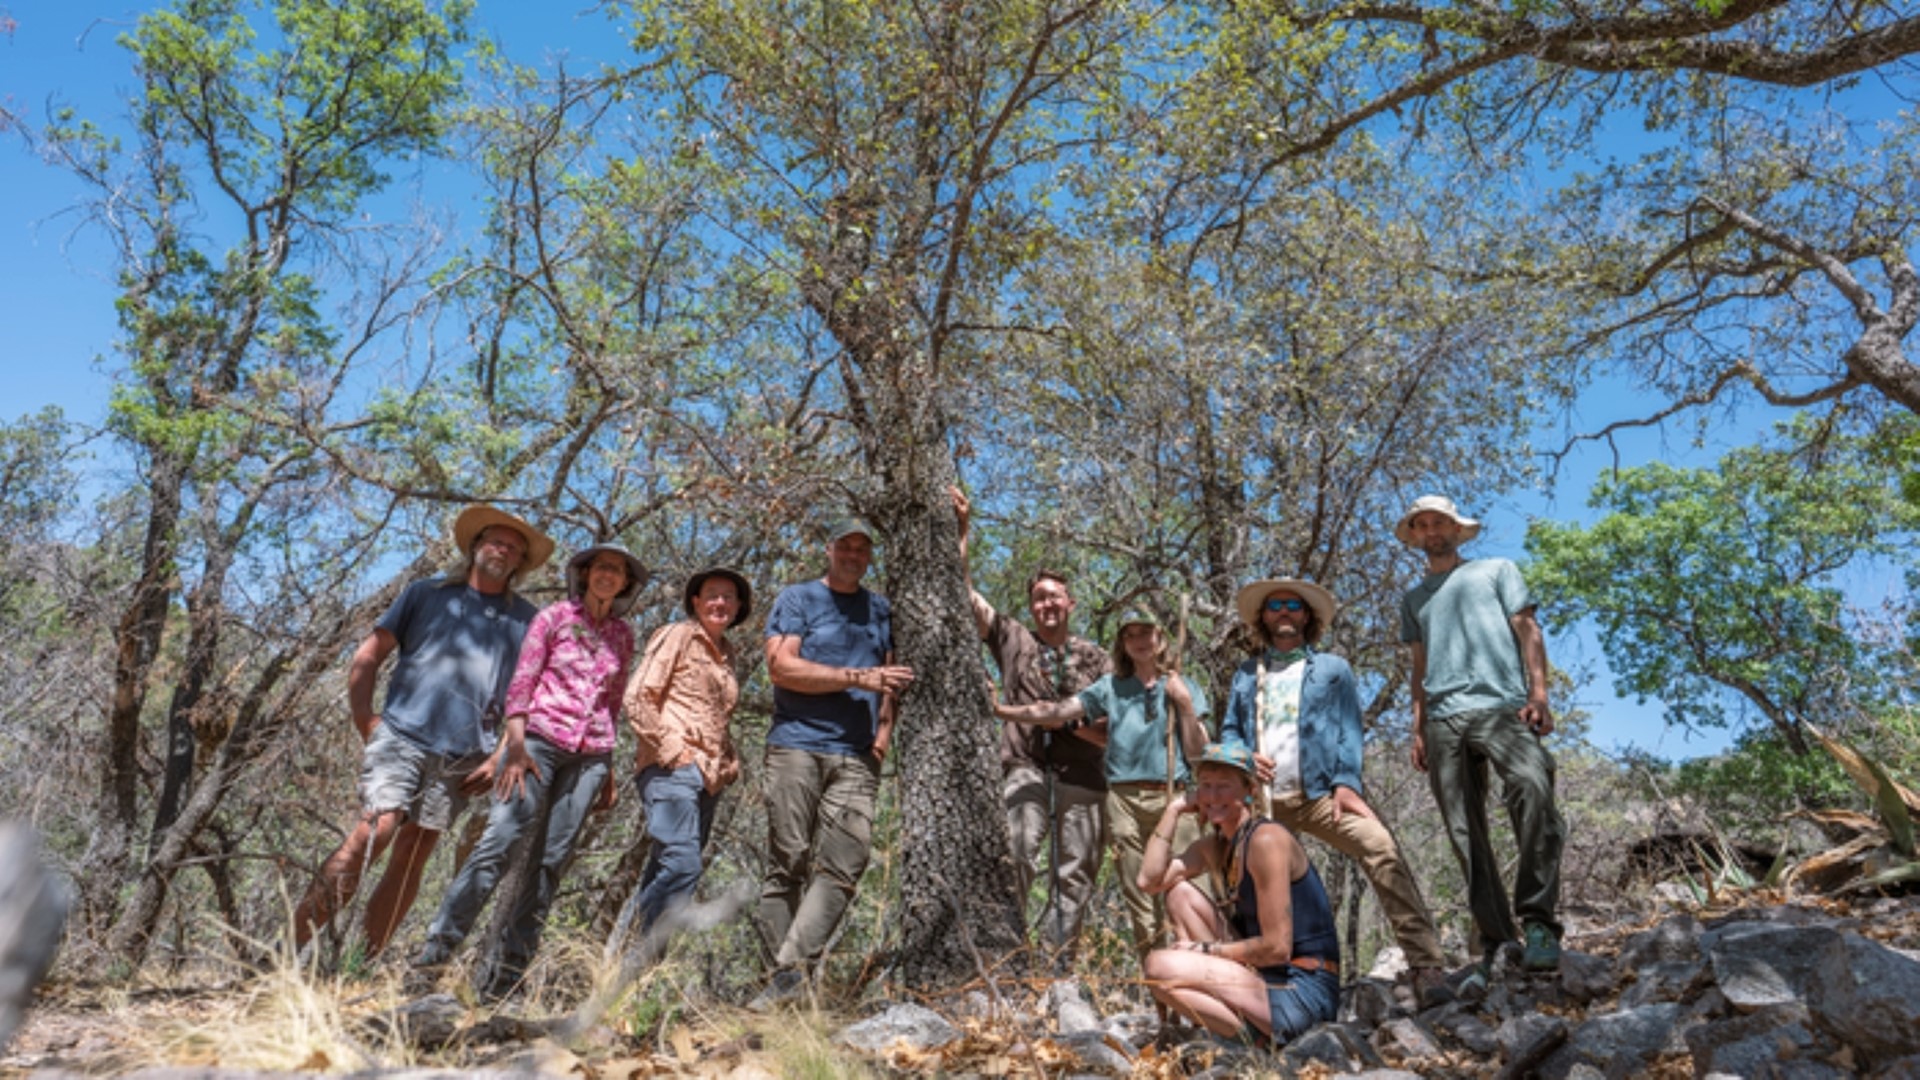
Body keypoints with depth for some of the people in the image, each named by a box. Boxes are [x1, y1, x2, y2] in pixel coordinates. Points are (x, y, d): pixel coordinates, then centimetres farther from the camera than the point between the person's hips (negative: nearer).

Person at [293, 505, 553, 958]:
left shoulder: (525, 620, 12)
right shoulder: (426, 594, 12)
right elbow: (367, 656, 11)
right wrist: (365, 722, 0)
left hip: (462, 757, 1)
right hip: (401, 736, -1)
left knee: (413, 854, 2)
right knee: (375, 829, -17)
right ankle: (291, 944, -10)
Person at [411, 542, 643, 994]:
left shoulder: (622, 636, 14)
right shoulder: (554, 617, 5)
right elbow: (521, 681, -1)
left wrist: (609, 772, 16)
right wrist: (515, 745, -12)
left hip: (590, 756, 3)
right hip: (540, 740, -3)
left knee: (551, 859, 0)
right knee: (497, 841, -16)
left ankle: (510, 969, 4)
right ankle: (435, 950, -11)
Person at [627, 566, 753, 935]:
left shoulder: (726, 653, 21)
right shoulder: (678, 635, 1)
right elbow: (637, 698, -6)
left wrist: (730, 763, 16)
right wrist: (668, 749, -11)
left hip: (708, 776, 7)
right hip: (672, 770, -7)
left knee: (665, 870, 6)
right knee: (682, 863, -19)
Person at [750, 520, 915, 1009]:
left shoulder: (880, 610, 20)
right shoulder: (797, 598, 7)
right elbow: (781, 667, -6)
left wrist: (885, 727, 2)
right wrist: (858, 678, -10)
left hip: (857, 757, 3)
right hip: (797, 745, -3)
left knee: (842, 865, -11)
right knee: (788, 863, -3)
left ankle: (793, 967, -12)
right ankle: (783, 972, 2)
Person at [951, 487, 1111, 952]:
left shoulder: (1095, 658, 11)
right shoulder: (1013, 640, 10)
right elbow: (963, 591, 3)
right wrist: (961, 528, -1)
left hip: (1082, 778, 2)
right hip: (1027, 769, -2)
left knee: (1075, 878, 4)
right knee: (1016, 855, -20)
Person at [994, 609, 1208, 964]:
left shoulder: (1183, 688, 11)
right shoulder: (1110, 687, 13)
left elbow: (1196, 751, 7)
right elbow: (1058, 712, 3)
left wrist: (1185, 704, -3)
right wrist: (1003, 710, -7)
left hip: (1171, 796, -1)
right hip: (1124, 798, 1)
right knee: (1137, 896, 3)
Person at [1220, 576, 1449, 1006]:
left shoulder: (1332, 669, 17)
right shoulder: (1245, 675, 24)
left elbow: (1349, 730, 6)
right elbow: (1228, 730, 20)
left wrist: (1346, 783, -10)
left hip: (1321, 794, -3)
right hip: (1262, 800, 3)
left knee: (1381, 848, -26)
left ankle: (1426, 968, -26)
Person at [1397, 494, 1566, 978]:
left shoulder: (1496, 570, 19)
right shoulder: (1414, 598, 27)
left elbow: (1528, 631, 10)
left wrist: (1538, 693, -4)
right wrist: (1417, 727, 13)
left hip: (1500, 706, -3)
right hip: (1443, 720, 4)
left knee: (1533, 788, -30)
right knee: (1466, 835, -2)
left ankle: (1538, 921, -26)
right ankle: (1496, 945, 1)